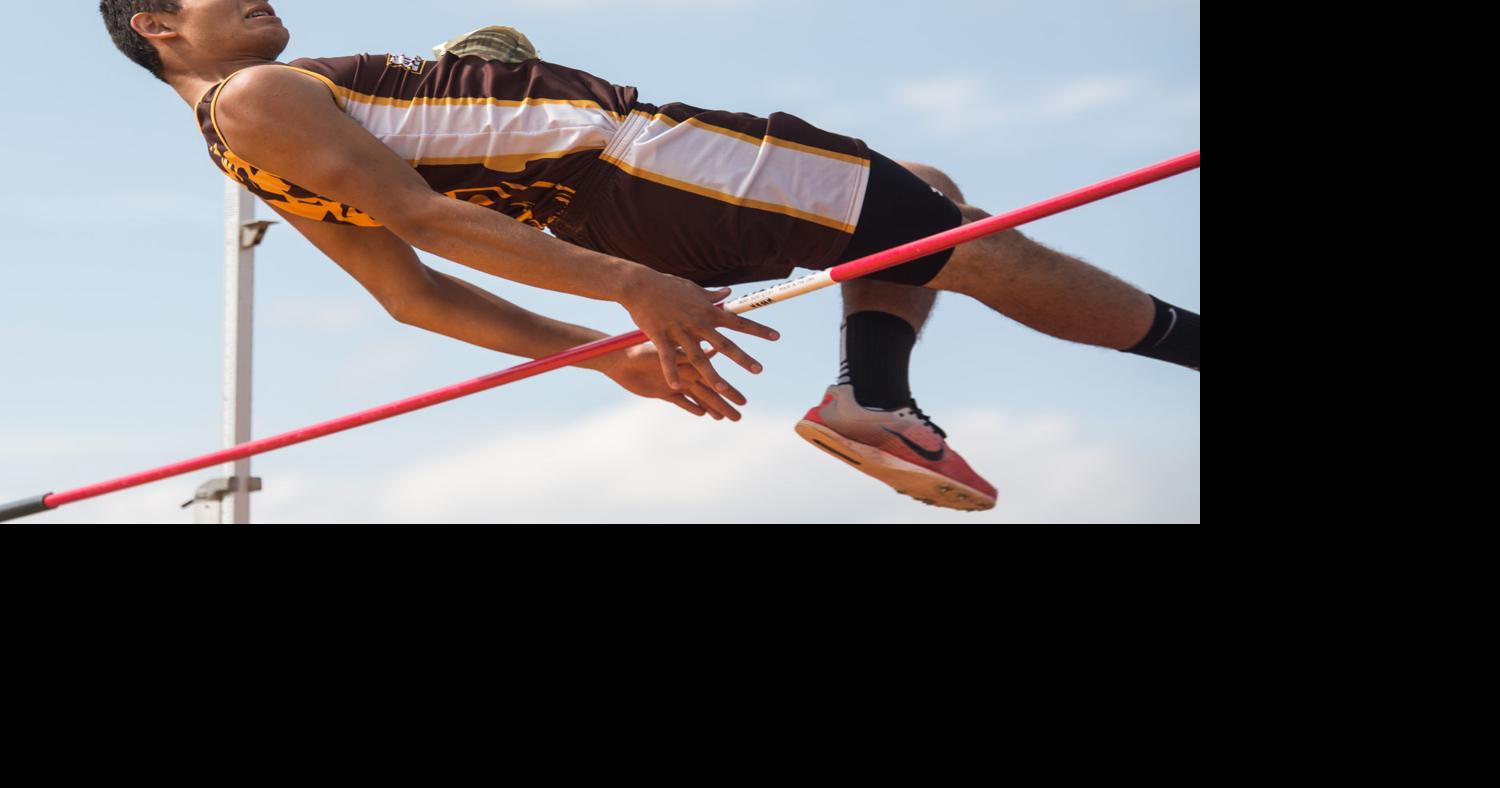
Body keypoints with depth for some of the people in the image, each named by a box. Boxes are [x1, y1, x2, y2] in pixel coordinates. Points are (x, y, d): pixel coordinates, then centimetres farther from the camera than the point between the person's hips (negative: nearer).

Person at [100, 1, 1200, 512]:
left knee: (924, 195, 16)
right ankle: (1184, 336, -11)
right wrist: (630, 285, -22)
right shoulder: (256, 100, -8)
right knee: (968, 241, -11)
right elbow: (420, 216, -17)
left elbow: (414, 294, 22)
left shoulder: (292, 184, 21)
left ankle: (870, 394, -5)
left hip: (608, 206, 10)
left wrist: (606, 352, 19)